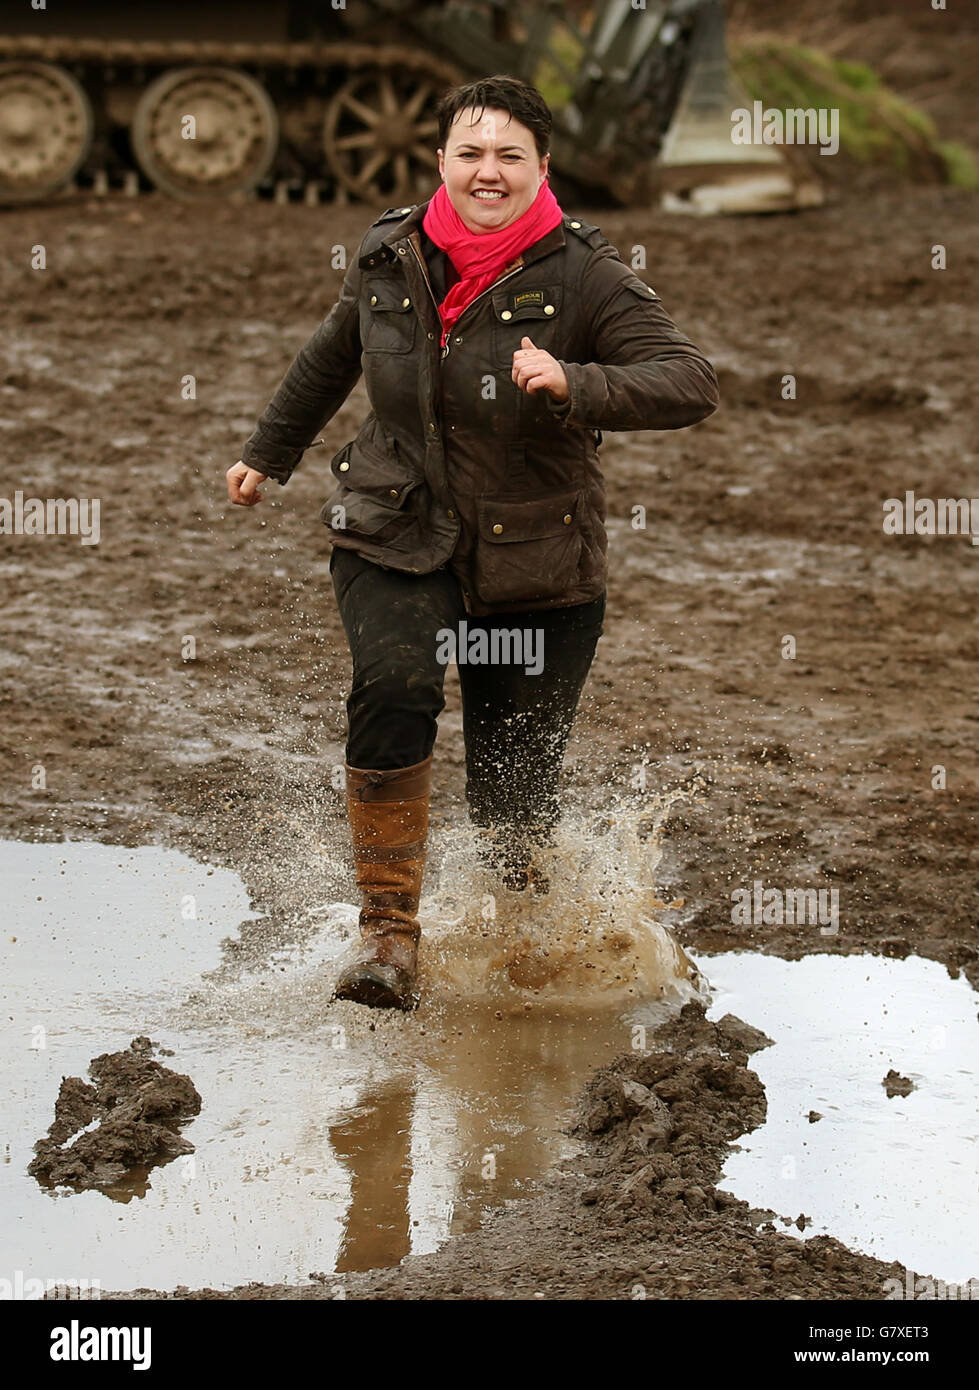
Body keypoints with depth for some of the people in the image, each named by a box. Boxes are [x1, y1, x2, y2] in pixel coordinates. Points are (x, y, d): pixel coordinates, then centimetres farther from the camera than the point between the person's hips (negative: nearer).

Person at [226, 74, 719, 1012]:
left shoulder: (582, 276, -12)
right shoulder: (389, 258, 0)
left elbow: (691, 383, -23)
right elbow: (332, 358, 21)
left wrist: (575, 385, -39)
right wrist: (268, 453, 34)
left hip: (534, 564, -1)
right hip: (396, 539, 2)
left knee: (513, 796, 2)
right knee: (393, 692, -29)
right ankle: (388, 927, -18)